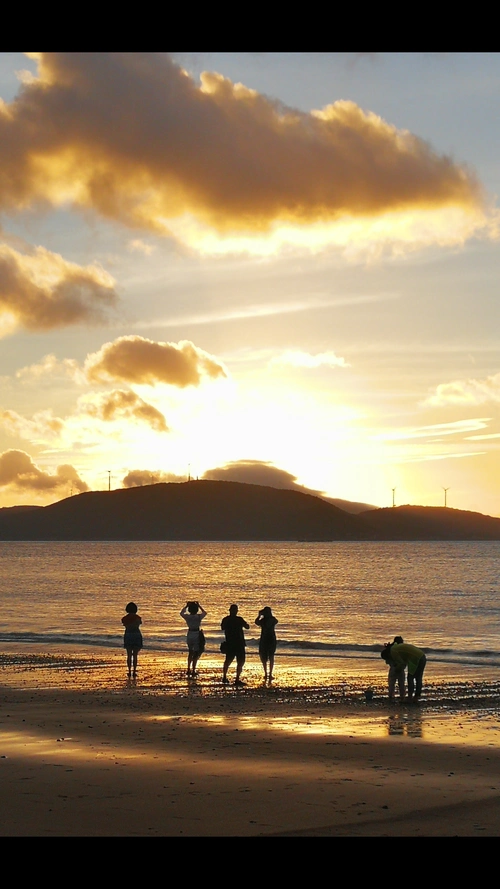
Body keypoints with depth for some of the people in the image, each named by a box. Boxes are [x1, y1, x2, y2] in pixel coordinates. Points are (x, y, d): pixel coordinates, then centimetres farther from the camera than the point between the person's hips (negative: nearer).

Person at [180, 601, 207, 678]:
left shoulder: (187, 617, -6)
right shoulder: (199, 617, -11)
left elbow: (181, 613, 18)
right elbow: (204, 613, 13)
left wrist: (186, 606, 21)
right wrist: (199, 606, 18)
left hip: (190, 635, 3)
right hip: (197, 635, -3)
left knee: (190, 652, 21)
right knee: (196, 654, 1)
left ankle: (189, 670, 27)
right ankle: (193, 671, -2)